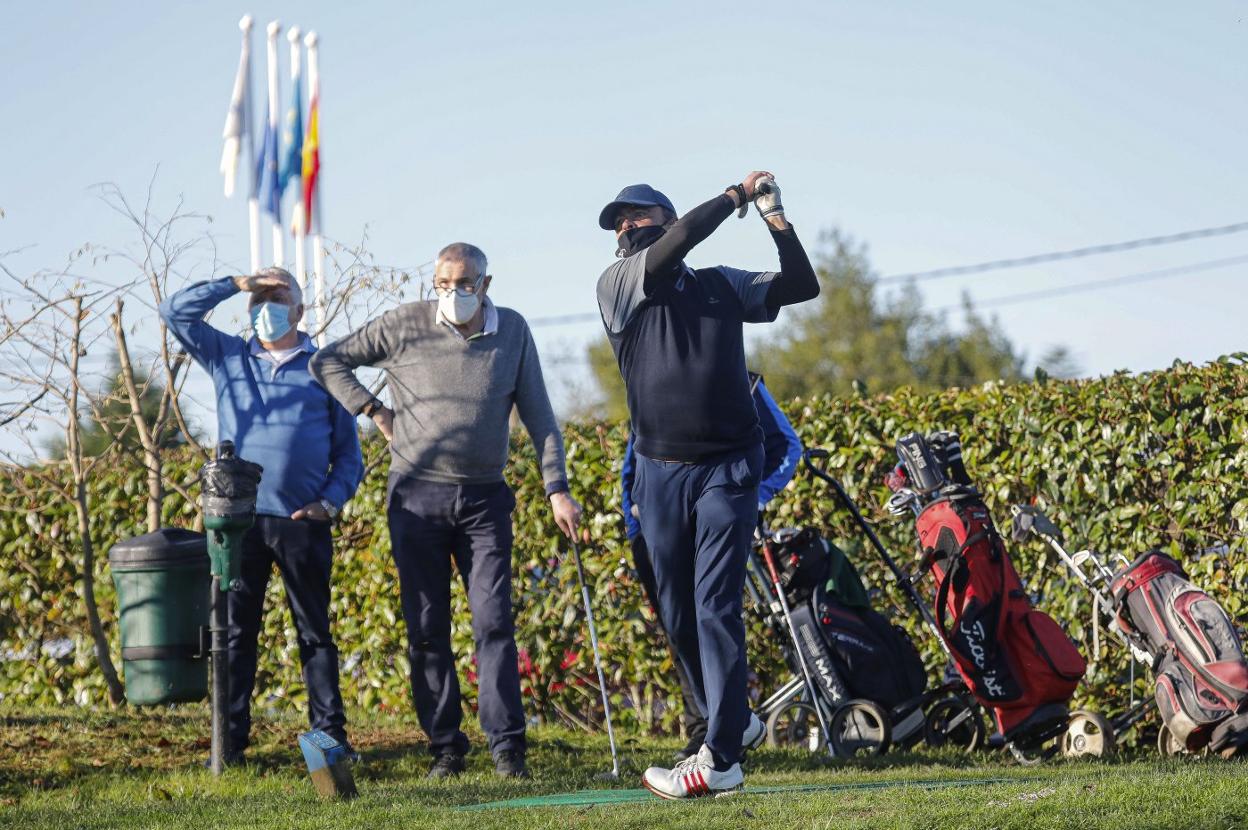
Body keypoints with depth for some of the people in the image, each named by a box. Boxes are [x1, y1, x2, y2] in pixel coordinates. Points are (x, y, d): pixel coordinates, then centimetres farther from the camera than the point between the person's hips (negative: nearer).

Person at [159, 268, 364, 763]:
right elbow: (174, 312, 7)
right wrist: (238, 284, 3)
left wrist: (330, 501, -6)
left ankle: (330, 734, 6)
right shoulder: (227, 357, 15)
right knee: (236, 631, 1)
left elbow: (348, 451, 10)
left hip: (301, 521, -1)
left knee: (315, 631, 4)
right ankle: (231, 740, 3)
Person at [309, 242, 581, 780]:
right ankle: (445, 747, 8)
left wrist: (557, 489, -2)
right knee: (426, 629, 2)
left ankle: (507, 746, -7)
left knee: (494, 623, -7)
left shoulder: (513, 331, 3)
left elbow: (538, 417, 6)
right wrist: (375, 412, -1)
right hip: (417, 497, -1)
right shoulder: (406, 325, -3)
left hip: (484, 498, 1)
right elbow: (328, 361, 5)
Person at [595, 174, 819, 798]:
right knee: (679, 614, 8)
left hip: (728, 469, -2)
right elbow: (668, 252, -13)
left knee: (715, 606, -10)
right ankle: (733, 721, 27)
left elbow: (802, 285, 10)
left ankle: (720, 758, -13)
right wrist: (735, 196, -6)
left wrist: (775, 217, 0)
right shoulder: (616, 285, 4)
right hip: (660, 471, 2)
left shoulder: (724, 285, 10)